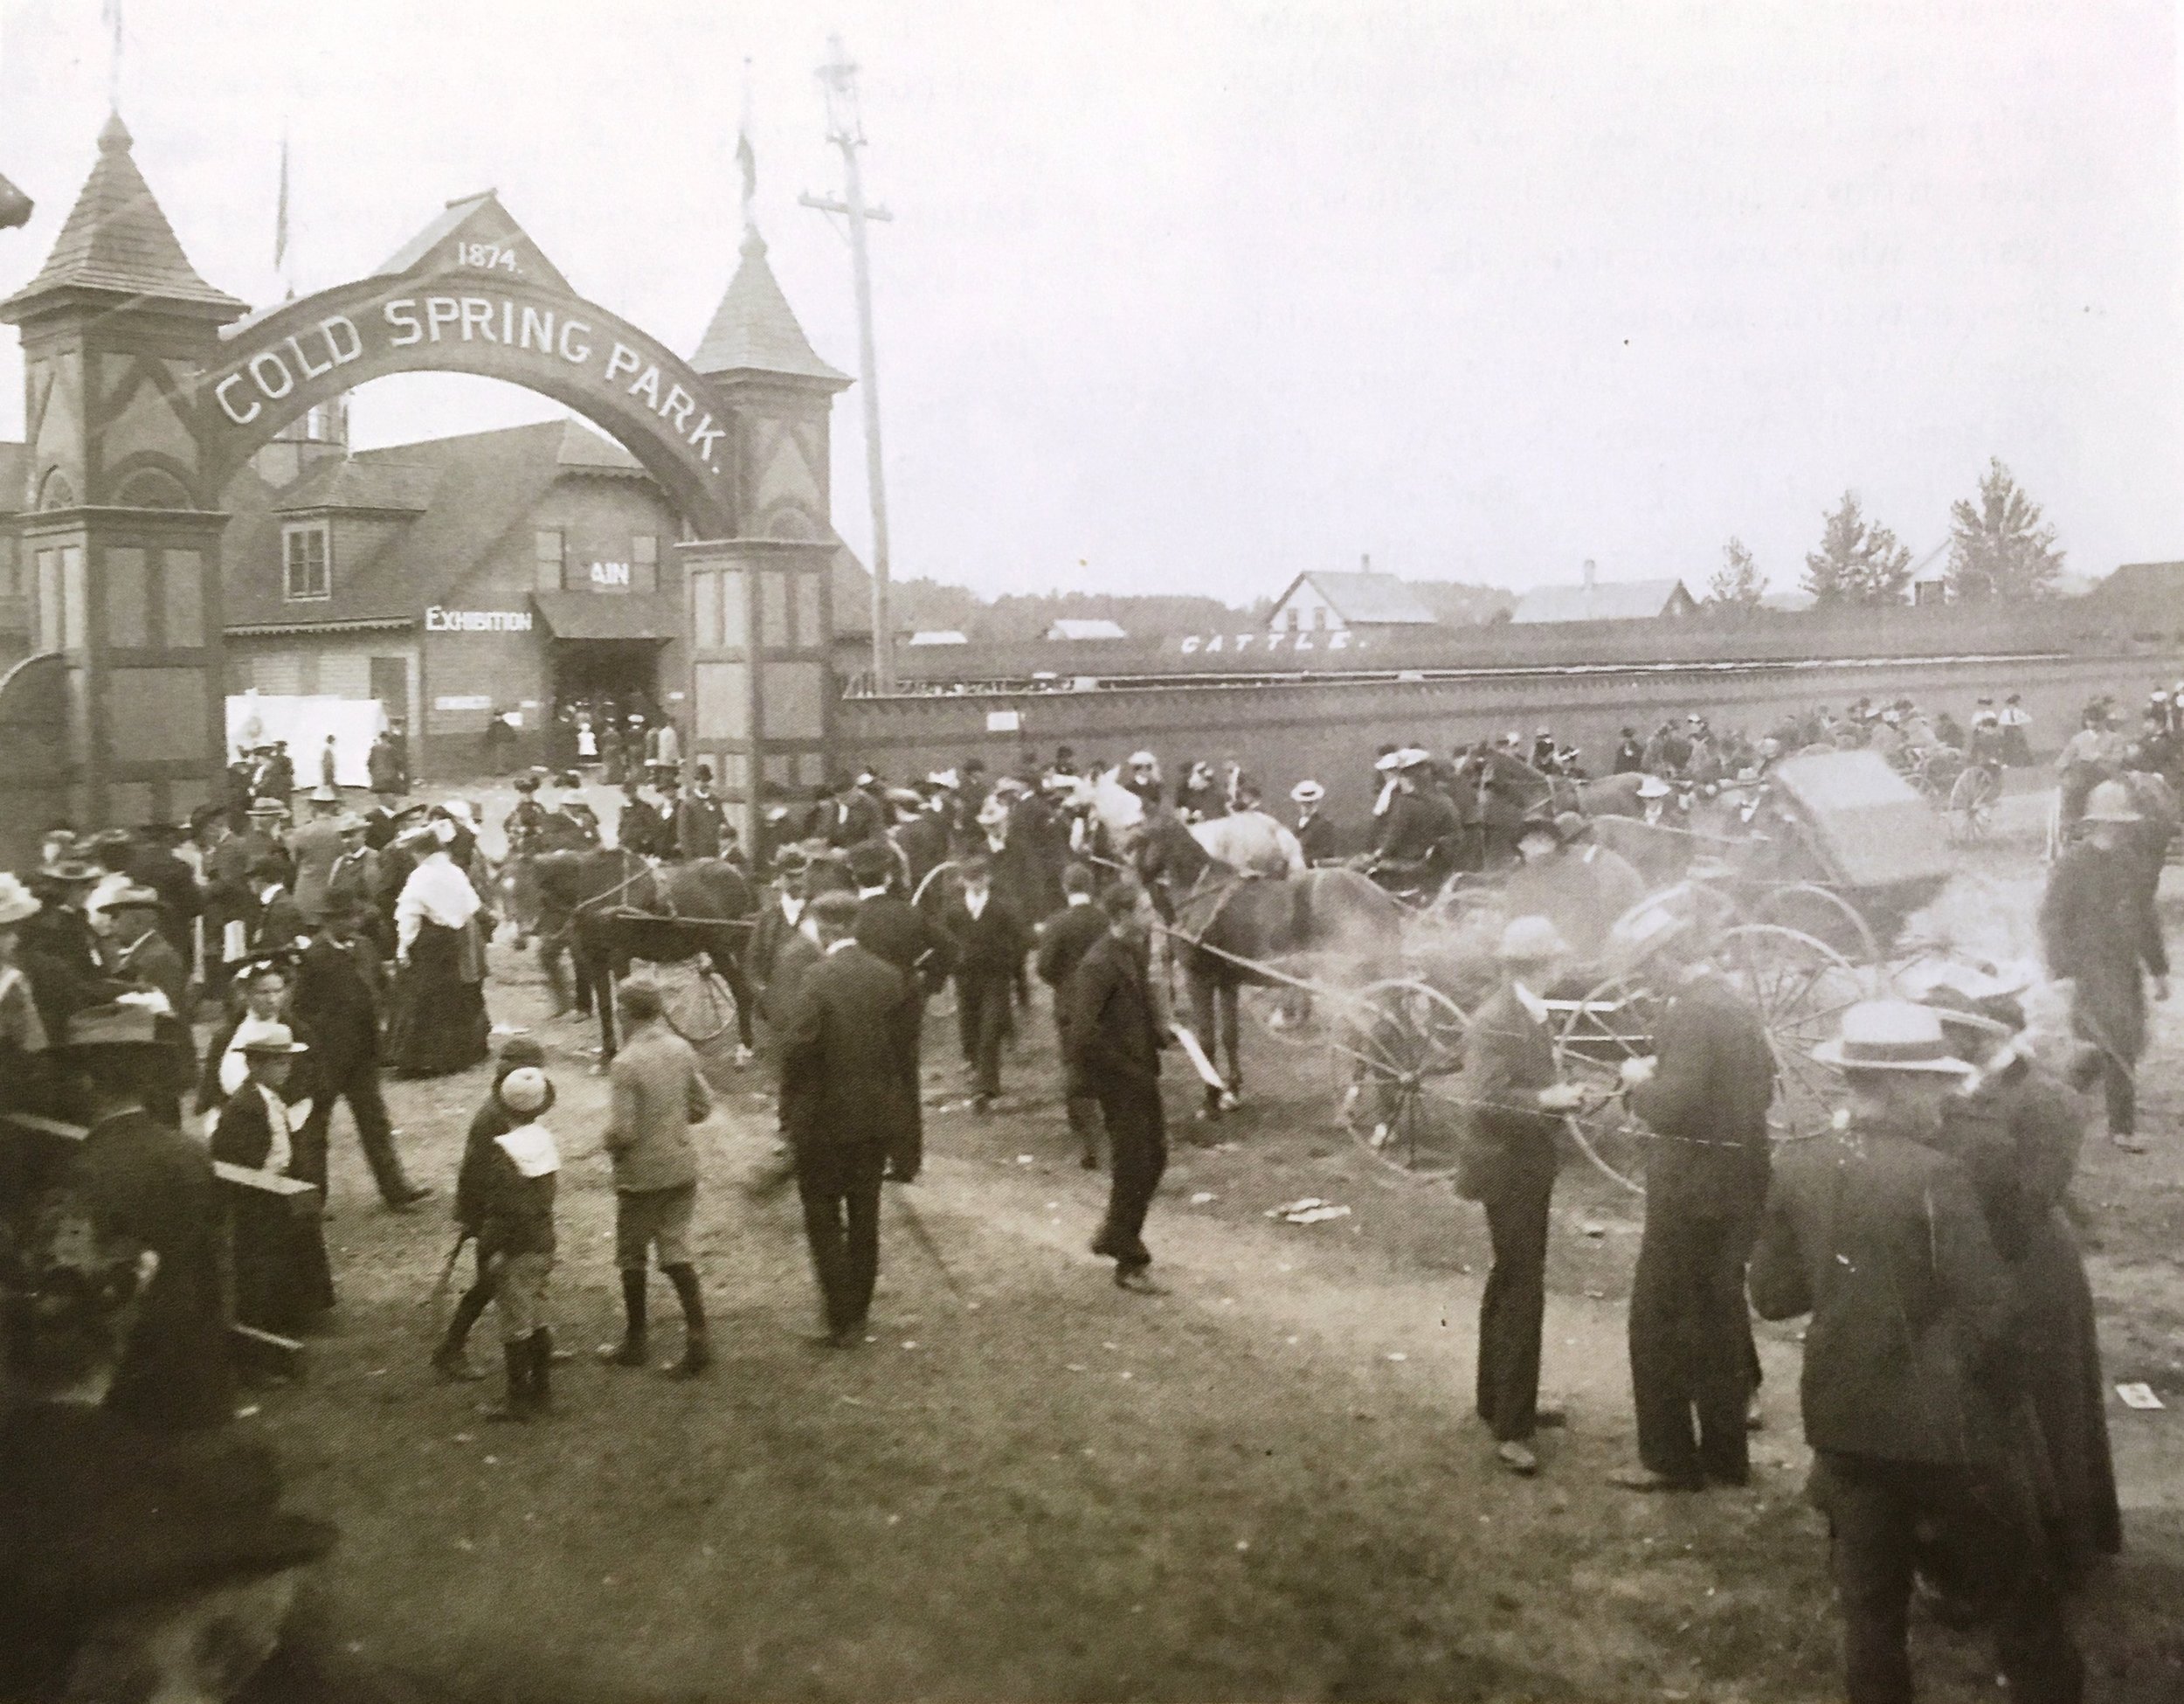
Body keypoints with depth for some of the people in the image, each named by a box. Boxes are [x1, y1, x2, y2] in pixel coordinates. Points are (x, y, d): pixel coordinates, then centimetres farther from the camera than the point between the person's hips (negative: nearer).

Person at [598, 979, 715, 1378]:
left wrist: (610, 1146, -1)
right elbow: (703, 1105, 6)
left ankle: (634, 1344, 26)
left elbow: (620, 1131, -22)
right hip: (682, 1168, 5)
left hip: (641, 1175, -5)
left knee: (632, 1259, 13)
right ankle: (698, 1339, 3)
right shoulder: (681, 1050, -2)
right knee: (677, 1253, 12)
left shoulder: (625, 1064, -21)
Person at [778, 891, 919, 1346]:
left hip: (825, 1120, -5)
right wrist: (898, 1106, 13)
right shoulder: (890, 977, -1)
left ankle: (840, 1318, 7)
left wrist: (790, 1115, -7)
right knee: (865, 1218, 15)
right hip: (878, 1119, 5)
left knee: (823, 1220, 7)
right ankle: (857, 1316, 24)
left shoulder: (819, 979, -17)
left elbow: (796, 1051, -18)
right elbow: (906, 1048, 4)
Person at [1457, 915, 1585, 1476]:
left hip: (1527, 1168, 10)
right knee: (1522, 1292, -8)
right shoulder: (1496, 1021, -21)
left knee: (1510, 1285, 19)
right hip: (1507, 1171, -10)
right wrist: (1546, 1099, -33)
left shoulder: (1529, 1013, 8)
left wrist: (1560, 1095, 2)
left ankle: (1501, 1401, 33)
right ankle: (1510, 1428, -2)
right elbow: (1485, 1100, -27)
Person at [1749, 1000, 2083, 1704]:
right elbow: (1989, 1317, -18)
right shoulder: (1933, 1176, -20)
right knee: (2020, 1598, 13)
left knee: (1870, 1599, 17)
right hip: (1944, 1427, -5)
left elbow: (1772, 1295, 5)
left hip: (1845, 1419, 5)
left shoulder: (1797, 1167, -3)